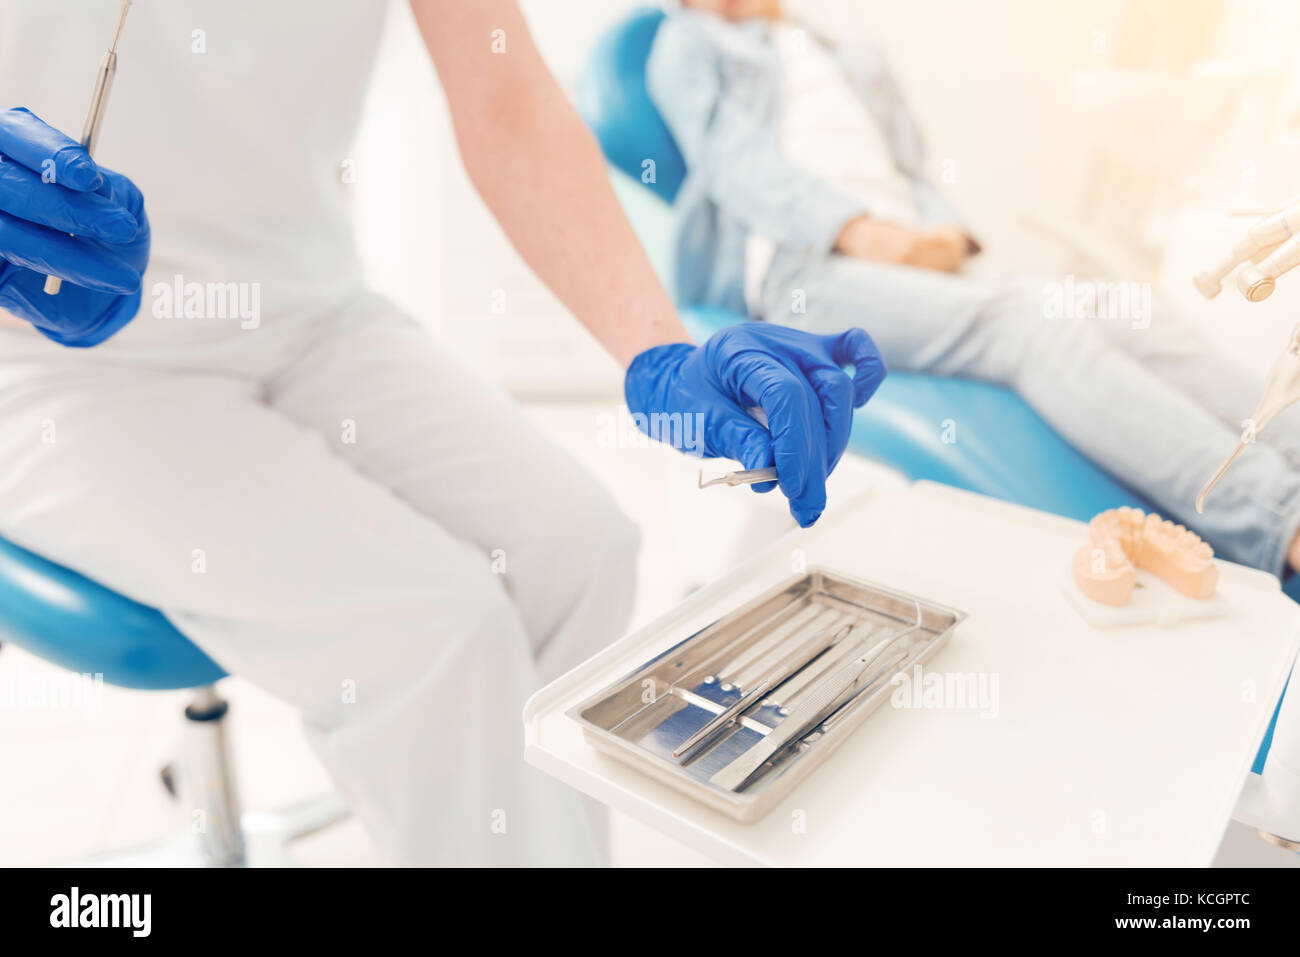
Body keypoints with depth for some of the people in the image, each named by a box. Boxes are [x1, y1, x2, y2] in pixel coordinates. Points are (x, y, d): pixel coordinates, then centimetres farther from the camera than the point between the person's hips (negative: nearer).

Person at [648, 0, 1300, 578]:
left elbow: (910, 175, 25)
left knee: (1136, 320, -20)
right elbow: (733, 157, 3)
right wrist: (856, 230, -14)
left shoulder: (857, 65, 37)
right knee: (1033, 320, -32)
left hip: (914, 258, 6)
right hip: (796, 266, -5)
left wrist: (947, 234, -1)